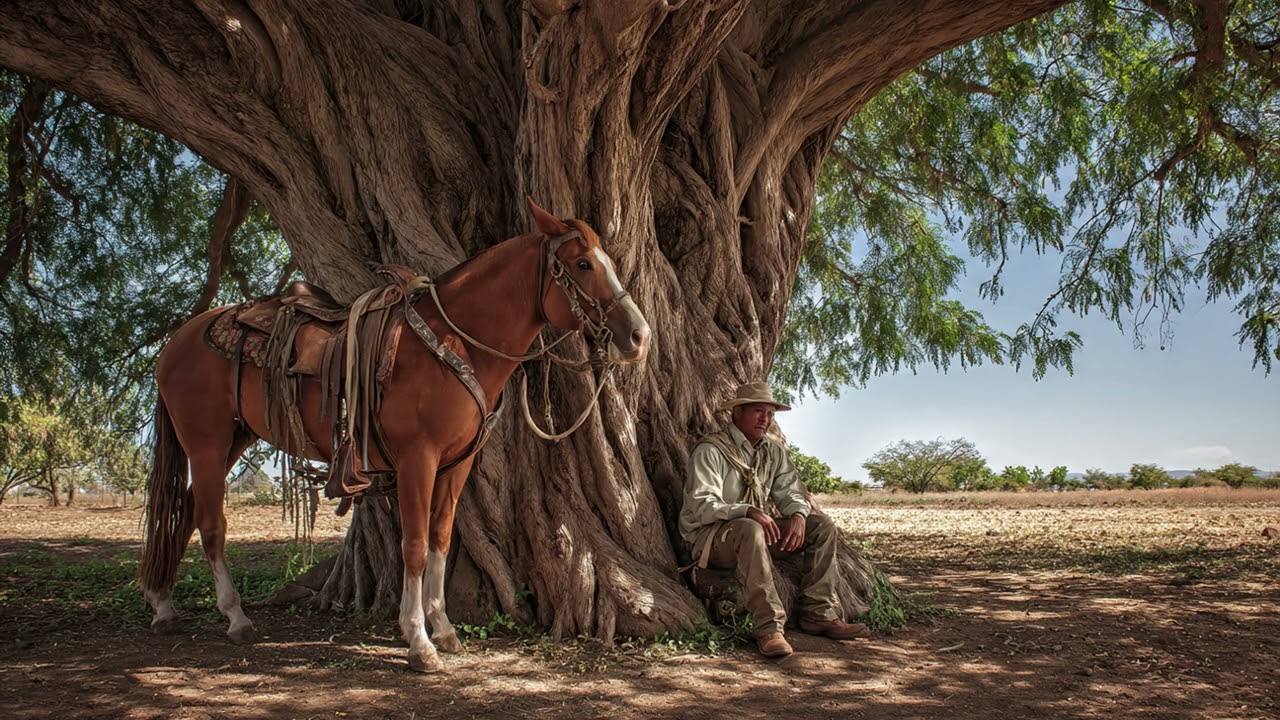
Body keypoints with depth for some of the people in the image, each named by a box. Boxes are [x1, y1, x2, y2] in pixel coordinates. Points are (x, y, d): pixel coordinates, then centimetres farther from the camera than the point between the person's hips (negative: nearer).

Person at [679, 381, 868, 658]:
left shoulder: (775, 452, 13)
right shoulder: (710, 450, -11)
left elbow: (790, 492, 8)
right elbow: (702, 505, -21)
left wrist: (798, 514, -18)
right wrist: (748, 512, -37)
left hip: (760, 529, 8)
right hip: (709, 536, -7)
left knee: (823, 526, -6)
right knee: (750, 530, -40)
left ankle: (819, 614, -10)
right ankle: (768, 627, -40)